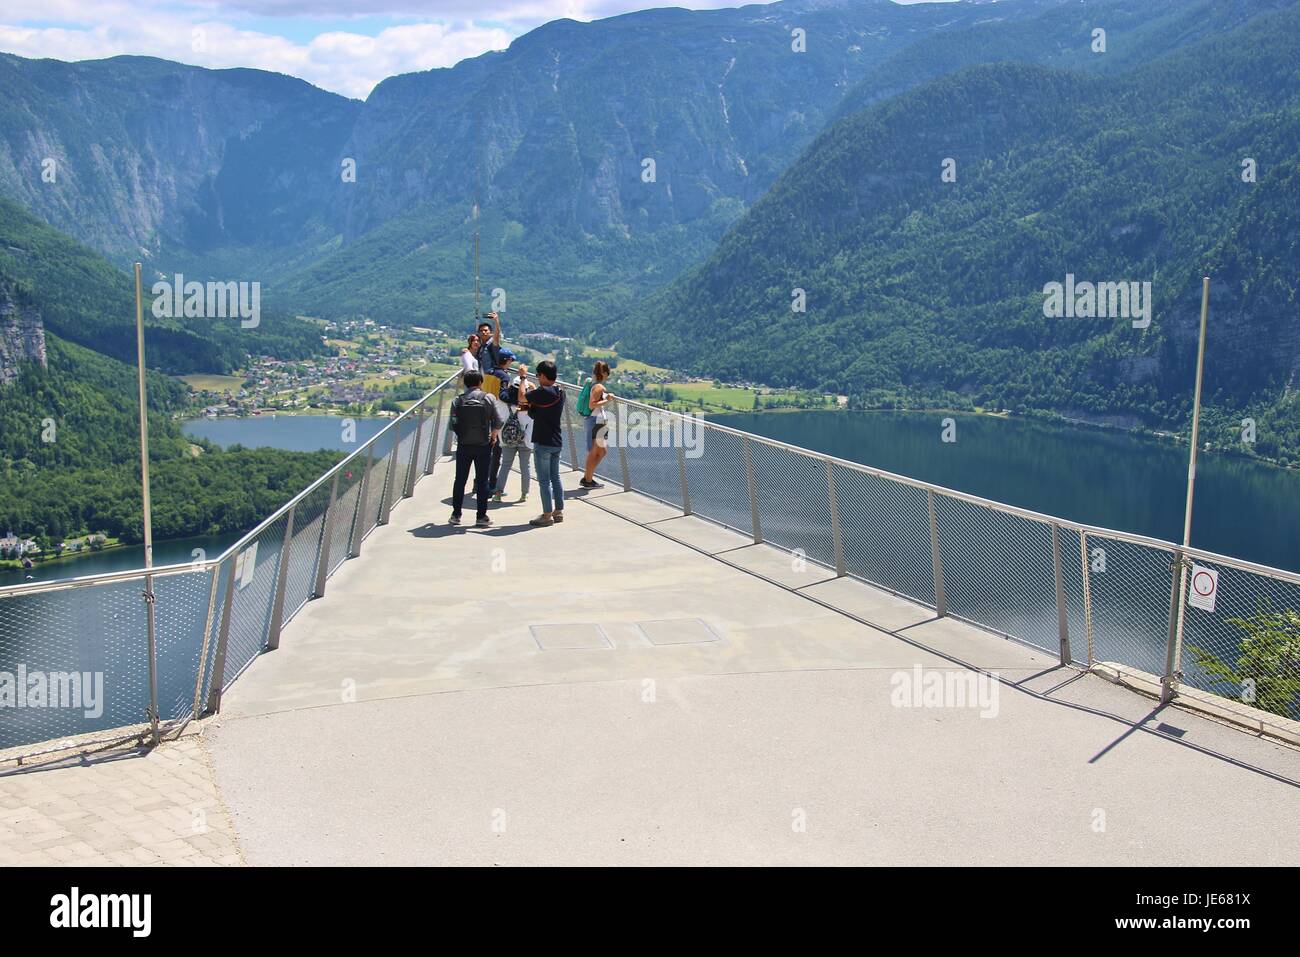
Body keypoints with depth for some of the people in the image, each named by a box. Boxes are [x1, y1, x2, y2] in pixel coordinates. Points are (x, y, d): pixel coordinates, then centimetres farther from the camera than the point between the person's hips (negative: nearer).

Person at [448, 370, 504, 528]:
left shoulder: (457, 401, -2)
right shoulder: (488, 399, -5)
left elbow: (453, 425, -5)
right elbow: (498, 423, -7)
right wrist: (493, 436, 11)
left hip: (463, 445, 1)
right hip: (483, 445, -1)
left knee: (460, 480, 12)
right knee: (482, 481, 5)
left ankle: (456, 515, 15)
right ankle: (481, 517, 4)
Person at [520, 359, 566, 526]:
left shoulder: (543, 392, -18)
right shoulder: (560, 392, 10)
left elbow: (522, 398, -10)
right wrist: (529, 407, 5)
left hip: (543, 443, -8)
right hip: (557, 442, 8)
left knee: (544, 480, -2)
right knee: (555, 477, 14)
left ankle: (547, 515, 2)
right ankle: (559, 511, 19)